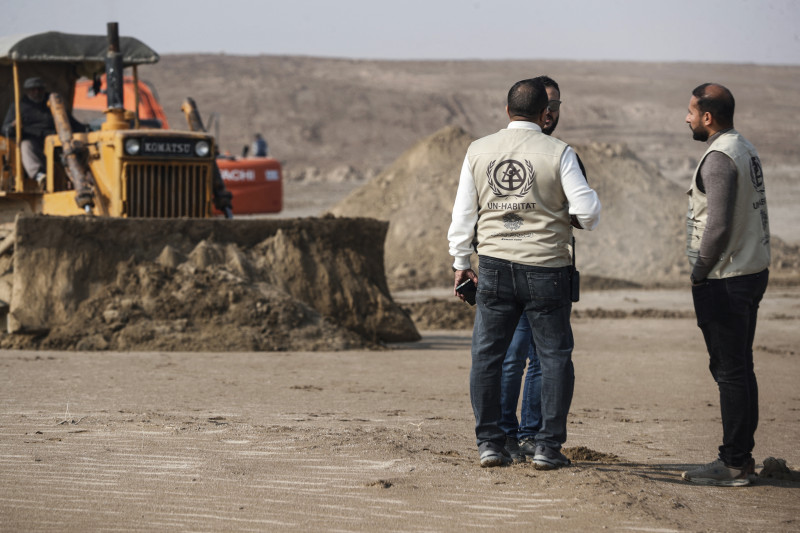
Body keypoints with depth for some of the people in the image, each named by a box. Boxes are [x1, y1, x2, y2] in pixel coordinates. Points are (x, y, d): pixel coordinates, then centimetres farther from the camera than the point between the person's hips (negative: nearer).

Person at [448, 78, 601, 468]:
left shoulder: (478, 150, 4)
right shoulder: (558, 153, -7)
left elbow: (463, 212, 8)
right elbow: (586, 210, -10)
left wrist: (461, 262, 16)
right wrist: (589, 218, 14)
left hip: (494, 265, 3)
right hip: (546, 268, -3)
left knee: (486, 355, 11)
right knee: (555, 356, 6)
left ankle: (489, 443, 11)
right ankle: (548, 446, 4)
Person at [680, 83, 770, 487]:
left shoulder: (719, 158, -17)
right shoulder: (745, 149, 14)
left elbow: (718, 225, -24)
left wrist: (700, 271, -12)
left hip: (724, 282, -10)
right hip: (753, 271, 10)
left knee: (730, 371, -7)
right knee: (739, 369, 14)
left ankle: (733, 464, -4)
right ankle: (742, 457, 19)